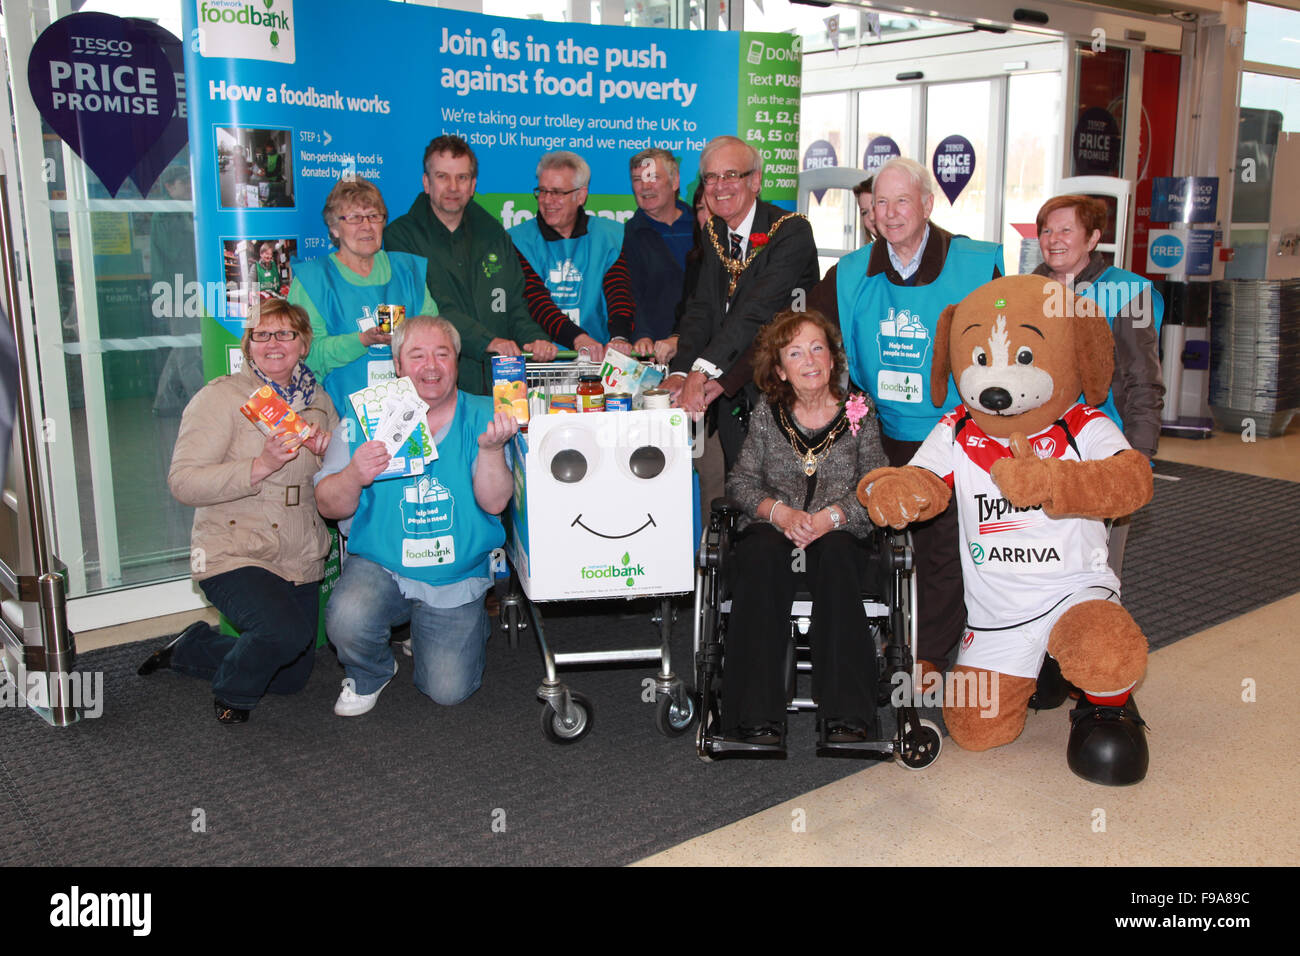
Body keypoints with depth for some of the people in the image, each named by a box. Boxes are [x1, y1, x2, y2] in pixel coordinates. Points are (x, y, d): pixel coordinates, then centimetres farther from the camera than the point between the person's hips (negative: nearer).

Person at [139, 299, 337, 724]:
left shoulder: (317, 400, 9)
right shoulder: (220, 397, -9)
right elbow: (183, 482, -17)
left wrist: (328, 453, -6)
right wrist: (260, 466, -28)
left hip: (301, 562, 7)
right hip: (236, 556, -6)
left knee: (292, 679, 14)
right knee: (285, 631, -32)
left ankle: (192, 648, 37)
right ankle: (231, 693, 2)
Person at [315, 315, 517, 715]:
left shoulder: (483, 416, -4)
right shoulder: (364, 418, -4)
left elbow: (494, 503, -14)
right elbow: (328, 505, -6)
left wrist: (491, 448, -32)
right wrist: (353, 476, -28)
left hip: (458, 580, 0)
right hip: (379, 566, 0)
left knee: (449, 691, -6)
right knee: (347, 622, -30)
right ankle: (369, 675, 7)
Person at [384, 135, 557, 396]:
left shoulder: (492, 234, 18)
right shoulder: (400, 236, 2)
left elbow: (515, 303, 17)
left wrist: (535, 339, -5)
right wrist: (487, 341, -22)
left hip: (500, 381, 4)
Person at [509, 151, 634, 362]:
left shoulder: (612, 237, 11)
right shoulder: (518, 240, 6)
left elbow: (620, 294, -2)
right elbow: (535, 301, -8)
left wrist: (619, 337, -25)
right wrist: (579, 338, -26)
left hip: (602, 358, 1)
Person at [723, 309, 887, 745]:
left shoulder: (858, 414, 7)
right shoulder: (766, 416, 9)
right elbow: (741, 481, 5)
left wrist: (830, 517, -17)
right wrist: (779, 512, -14)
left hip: (838, 537, 0)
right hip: (774, 532, 1)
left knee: (836, 553, -35)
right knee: (759, 553, -33)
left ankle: (845, 712, -35)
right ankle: (757, 714, -35)